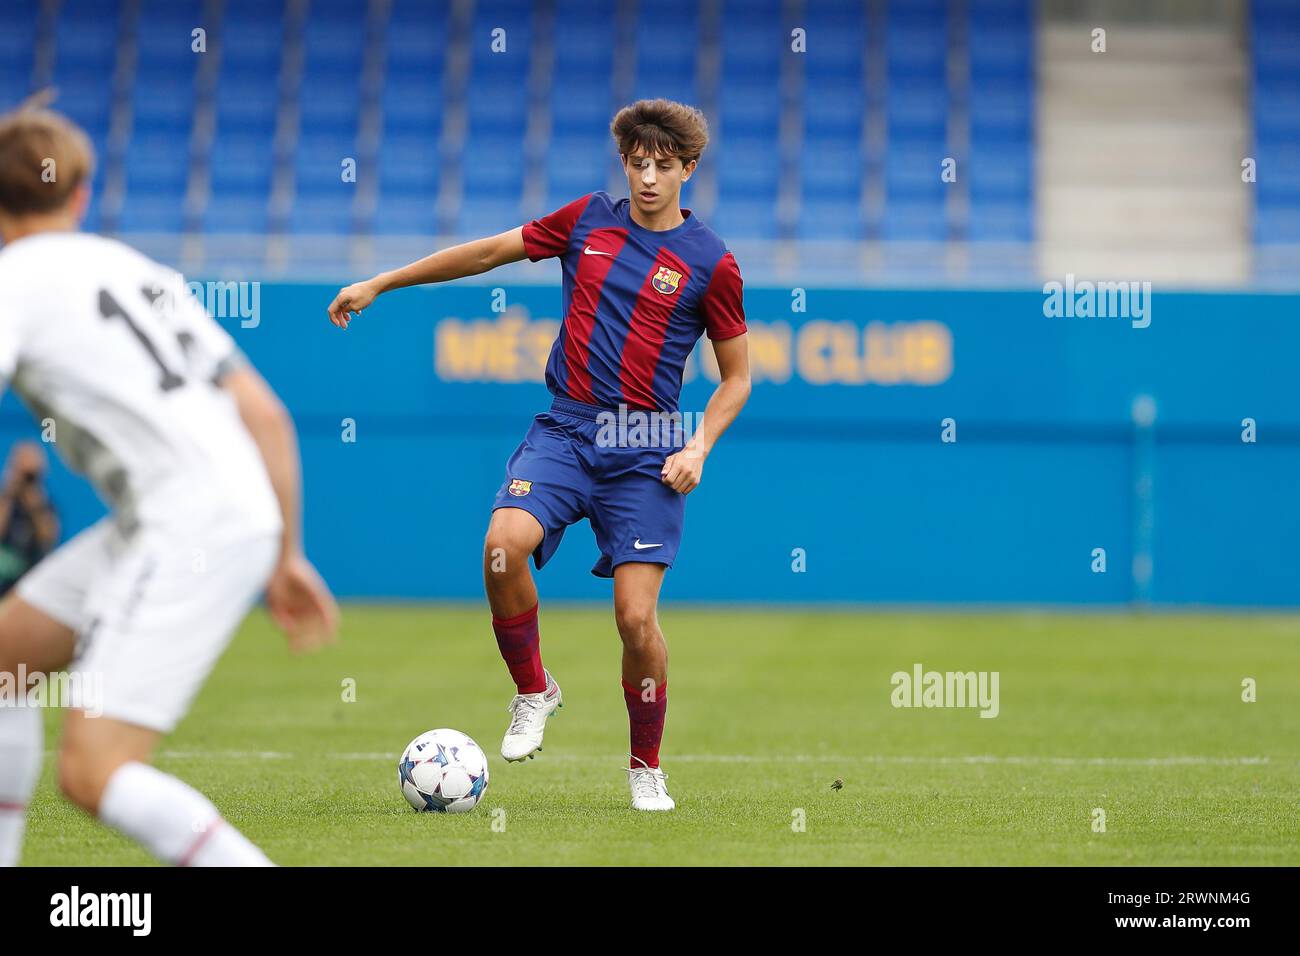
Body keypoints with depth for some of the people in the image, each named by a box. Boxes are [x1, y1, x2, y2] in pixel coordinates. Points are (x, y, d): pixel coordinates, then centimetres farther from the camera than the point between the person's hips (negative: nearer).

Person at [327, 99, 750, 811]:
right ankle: (533, 692, -2)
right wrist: (379, 283, 20)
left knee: (636, 616, -11)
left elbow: (736, 376, 9)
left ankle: (646, 767, 12)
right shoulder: (589, 220, 8)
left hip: (645, 451, -2)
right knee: (504, 543, -26)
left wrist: (699, 447, -7)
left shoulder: (710, 263, 0)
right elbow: (488, 252, 18)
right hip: (564, 431, 2)